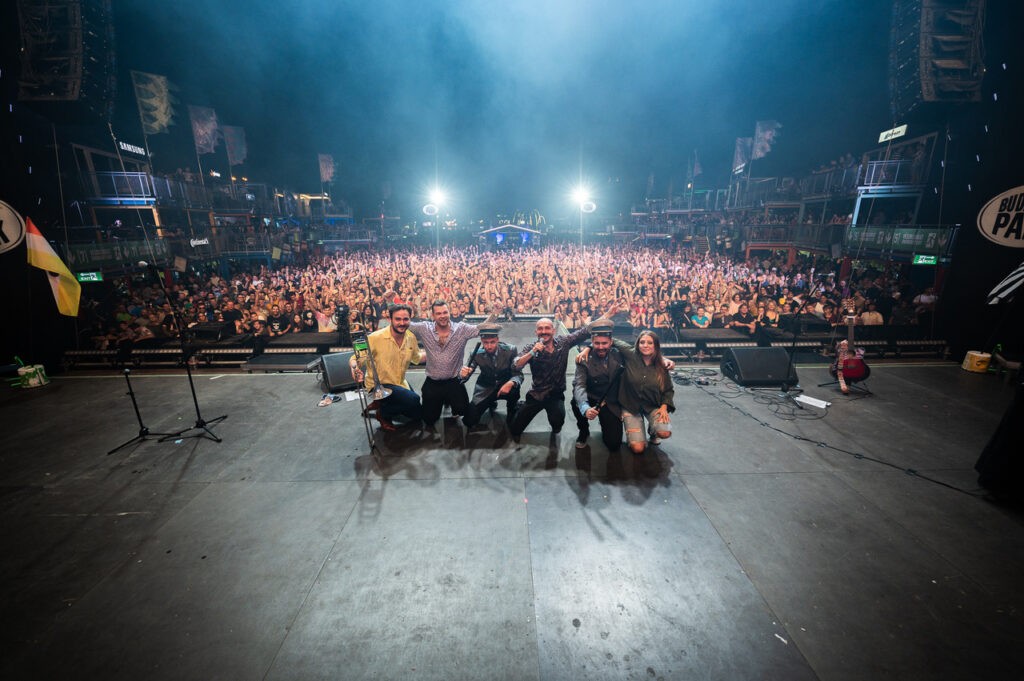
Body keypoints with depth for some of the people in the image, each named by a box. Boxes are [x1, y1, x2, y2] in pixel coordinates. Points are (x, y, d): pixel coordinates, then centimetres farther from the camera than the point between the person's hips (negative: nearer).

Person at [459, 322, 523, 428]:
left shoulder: (510, 350, -19)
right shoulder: (476, 354, -15)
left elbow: (519, 374, -18)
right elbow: (465, 376, -12)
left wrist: (511, 383, -42)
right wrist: (463, 374, -38)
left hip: (505, 386, -2)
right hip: (486, 389, 2)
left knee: (514, 390, -38)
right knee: (469, 421, -8)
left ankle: (511, 413, -3)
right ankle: (491, 403, 22)